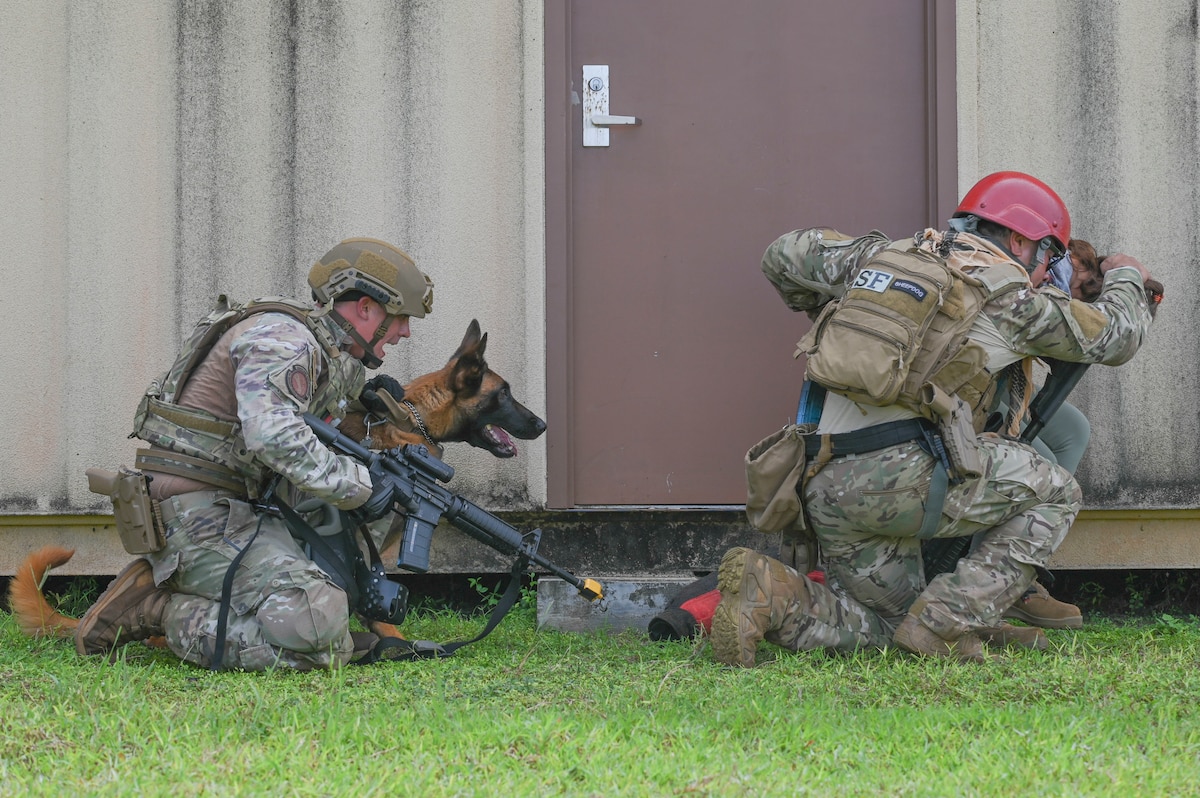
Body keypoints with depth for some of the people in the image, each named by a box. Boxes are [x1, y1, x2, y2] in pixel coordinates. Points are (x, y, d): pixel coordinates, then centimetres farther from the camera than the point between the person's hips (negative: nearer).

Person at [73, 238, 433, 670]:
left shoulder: (327, 353, 17)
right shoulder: (283, 339, -14)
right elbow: (274, 437, -28)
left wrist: (361, 392, 18)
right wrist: (359, 485, -20)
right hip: (198, 514, -11)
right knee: (320, 633, -24)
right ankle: (164, 615, -12)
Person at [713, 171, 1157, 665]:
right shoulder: (1008, 294, 4)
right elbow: (1114, 337, 18)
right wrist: (1127, 279, 39)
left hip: (826, 485, 8)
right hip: (903, 467, -8)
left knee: (885, 623, 21)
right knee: (1055, 494, 7)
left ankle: (768, 596, -5)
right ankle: (946, 621, -4)